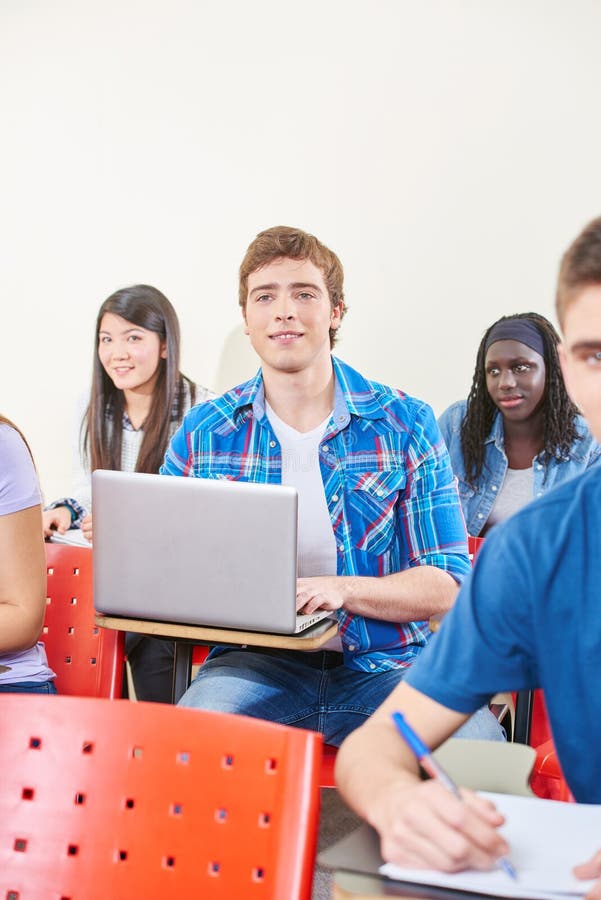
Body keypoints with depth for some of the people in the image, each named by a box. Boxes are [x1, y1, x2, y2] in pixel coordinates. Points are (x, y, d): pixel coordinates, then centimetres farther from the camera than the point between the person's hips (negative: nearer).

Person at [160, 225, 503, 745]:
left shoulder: (406, 424, 3)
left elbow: (446, 584, 1)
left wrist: (343, 590, -18)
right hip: (256, 662, 0)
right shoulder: (202, 432, 7)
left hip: (383, 665, 0)